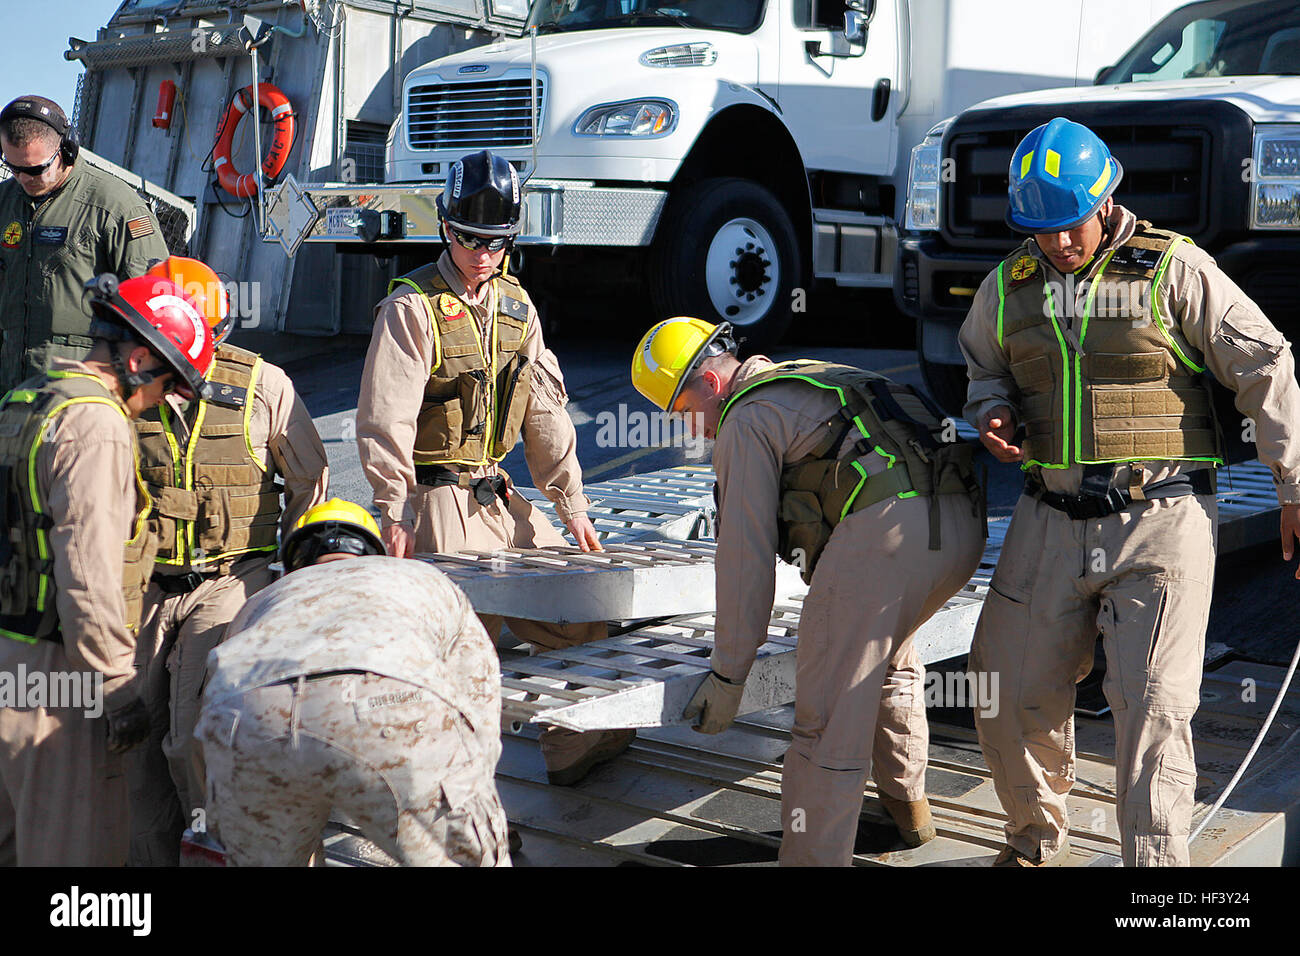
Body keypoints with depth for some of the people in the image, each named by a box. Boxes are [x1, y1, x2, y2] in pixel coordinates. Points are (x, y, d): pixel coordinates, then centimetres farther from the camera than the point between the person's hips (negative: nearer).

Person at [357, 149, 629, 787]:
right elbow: (384, 420, -14)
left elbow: (545, 410, 13)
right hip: (436, 501, -7)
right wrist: (395, 510, -19)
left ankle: (576, 746, 25)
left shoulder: (516, 305, 11)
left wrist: (569, 502, 12)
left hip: (497, 495, 7)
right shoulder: (411, 308, -10)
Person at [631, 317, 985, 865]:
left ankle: (813, 858, -1)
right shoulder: (818, 379, 34)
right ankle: (908, 806, 45)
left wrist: (728, 675, 7)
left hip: (886, 527, -10)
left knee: (828, 714, -3)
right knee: (888, 658, 33)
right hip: (963, 525, 10)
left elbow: (746, 552, 2)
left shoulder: (748, 417, 7)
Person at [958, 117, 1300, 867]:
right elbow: (983, 368, 27)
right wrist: (991, 414, 3)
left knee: (1154, 706, -10)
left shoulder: (1173, 269, -5)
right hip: (1053, 523, 5)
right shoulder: (1008, 289, 8)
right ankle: (1038, 838, 33)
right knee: (1013, 696, 8)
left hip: (1162, 522, -4)